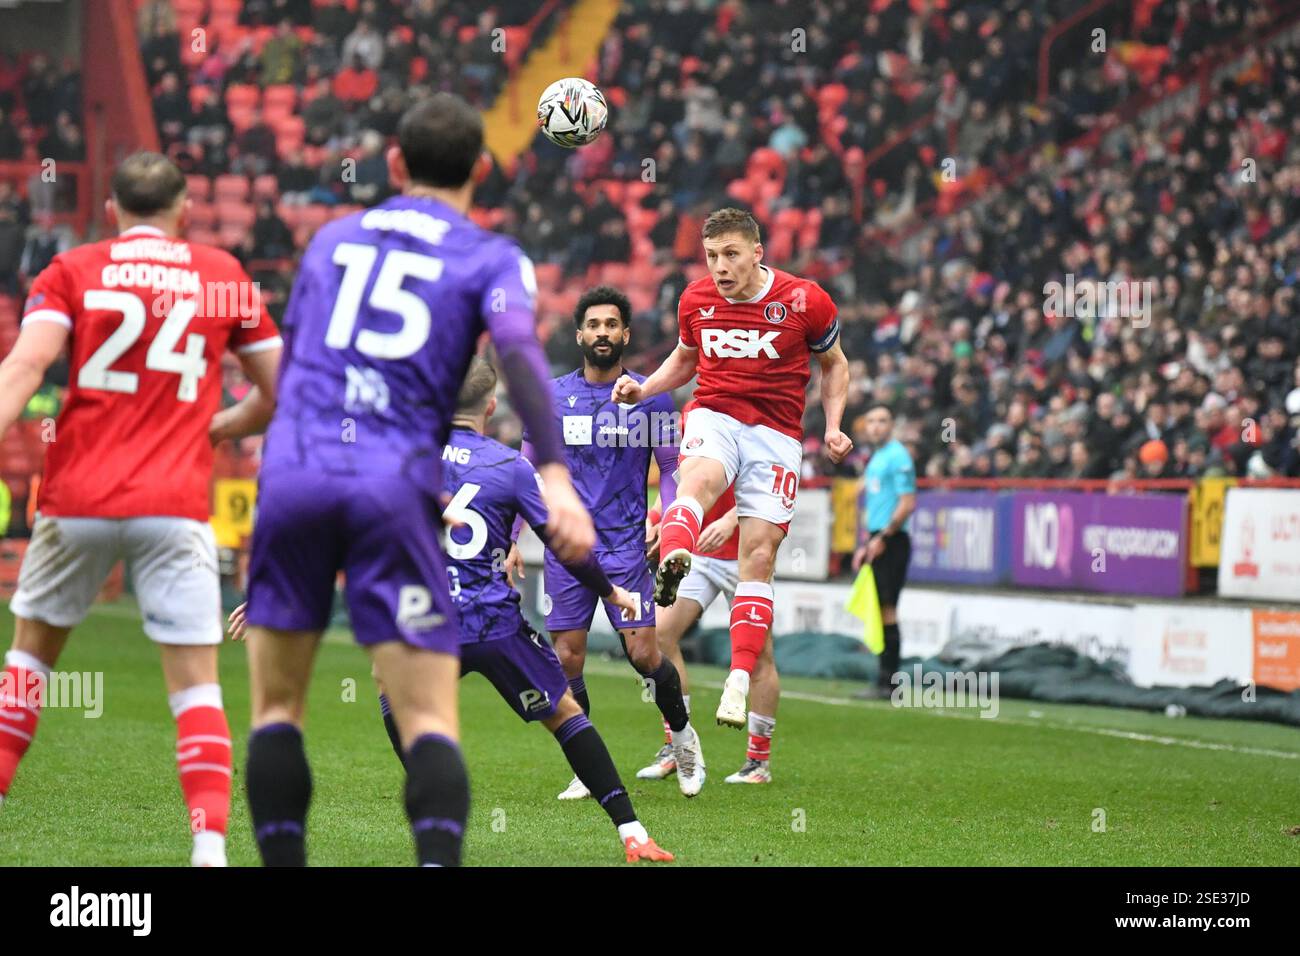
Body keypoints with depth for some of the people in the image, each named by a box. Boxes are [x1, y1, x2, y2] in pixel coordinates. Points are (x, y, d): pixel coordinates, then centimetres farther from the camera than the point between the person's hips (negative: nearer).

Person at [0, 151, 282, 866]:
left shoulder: (71, 271, 7)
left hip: (77, 501, 1)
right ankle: (210, 845, -15)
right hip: (176, 506, -1)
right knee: (195, 682, 0)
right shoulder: (223, 274, 10)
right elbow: (276, 390, 15)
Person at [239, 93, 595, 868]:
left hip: (292, 473, 3)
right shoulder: (491, 258, 9)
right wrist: (554, 477, -21)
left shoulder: (332, 239, 22)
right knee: (431, 722, -3)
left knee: (276, 707, 13)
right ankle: (439, 859, -24)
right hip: (395, 483, -3)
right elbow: (518, 351, -11)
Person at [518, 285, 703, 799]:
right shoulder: (551, 396, 6)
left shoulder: (651, 399, 2)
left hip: (626, 544, -2)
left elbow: (670, 469, 8)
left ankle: (682, 733, 18)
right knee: (567, 660, -2)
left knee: (644, 654, -10)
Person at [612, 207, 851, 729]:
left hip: (776, 434, 0)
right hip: (714, 416, 0)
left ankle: (739, 680, -8)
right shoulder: (695, 300, 4)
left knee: (759, 556, -9)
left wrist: (833, 427, -2)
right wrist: (643, 389, 6)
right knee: (698, 480, -36)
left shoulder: (804, 300, -4)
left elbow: (834, 364, 12)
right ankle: (671, 566, -67)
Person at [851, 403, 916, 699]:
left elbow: (908, 503, -17)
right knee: (880, 609, 8)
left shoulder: (897, 456, -10)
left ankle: (887, 682, -9)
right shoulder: (876, 458, 19)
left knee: (886, 608, -10)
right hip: (877, 542, 9)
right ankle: (885, 680, 10)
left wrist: (882, 537, -17)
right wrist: (865, 545, 19)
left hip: (891, 542, -9)